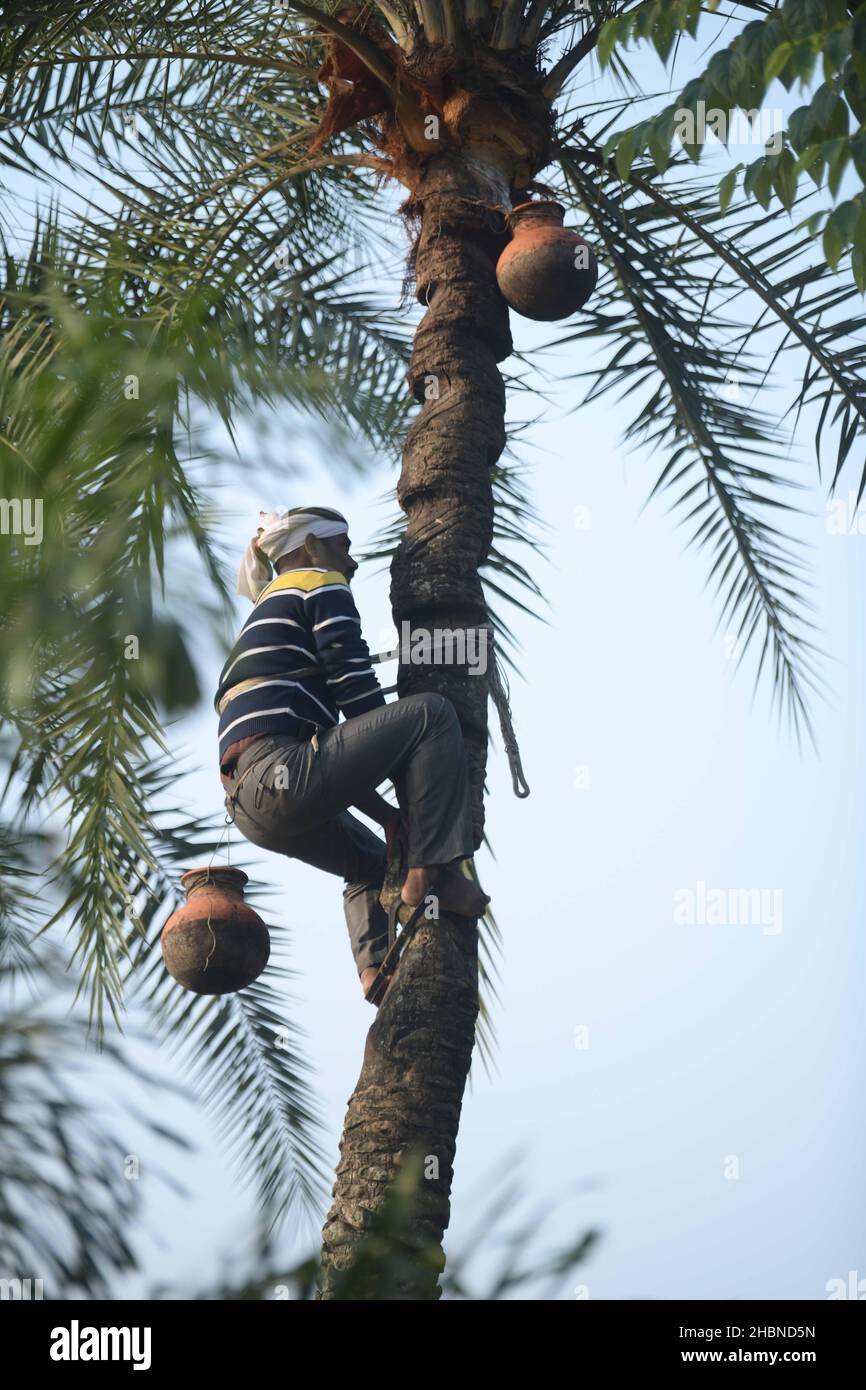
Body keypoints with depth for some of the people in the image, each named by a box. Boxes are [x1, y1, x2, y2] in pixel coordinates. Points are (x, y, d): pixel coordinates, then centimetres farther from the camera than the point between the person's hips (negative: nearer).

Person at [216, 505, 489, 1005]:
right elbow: (355, 689, -4)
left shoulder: (269, 611, 34)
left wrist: (385, 810, 22)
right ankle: (433, 871, -13)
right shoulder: (321, 586, 8)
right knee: (431, 712, -9)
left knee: (371, 861, 32)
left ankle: (378, 976, 11)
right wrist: (408, 768, 7)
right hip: (280, 777, -10)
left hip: (251, 803, 10)